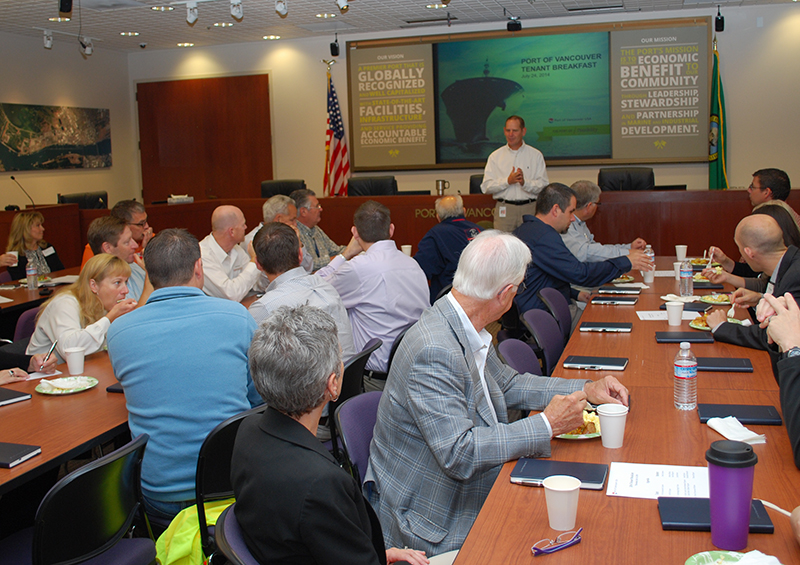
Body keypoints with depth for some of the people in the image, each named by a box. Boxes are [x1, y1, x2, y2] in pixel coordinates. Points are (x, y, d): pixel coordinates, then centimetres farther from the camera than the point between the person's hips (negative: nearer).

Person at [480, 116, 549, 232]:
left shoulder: (536, 155, 9)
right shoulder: (495, 156, 10)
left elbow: (544, 185, 1)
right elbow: (486, 187, 1)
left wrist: (525, 182, -16)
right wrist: (507, 181, -11)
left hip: (529, 209, 0)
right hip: (504, 209, 0)